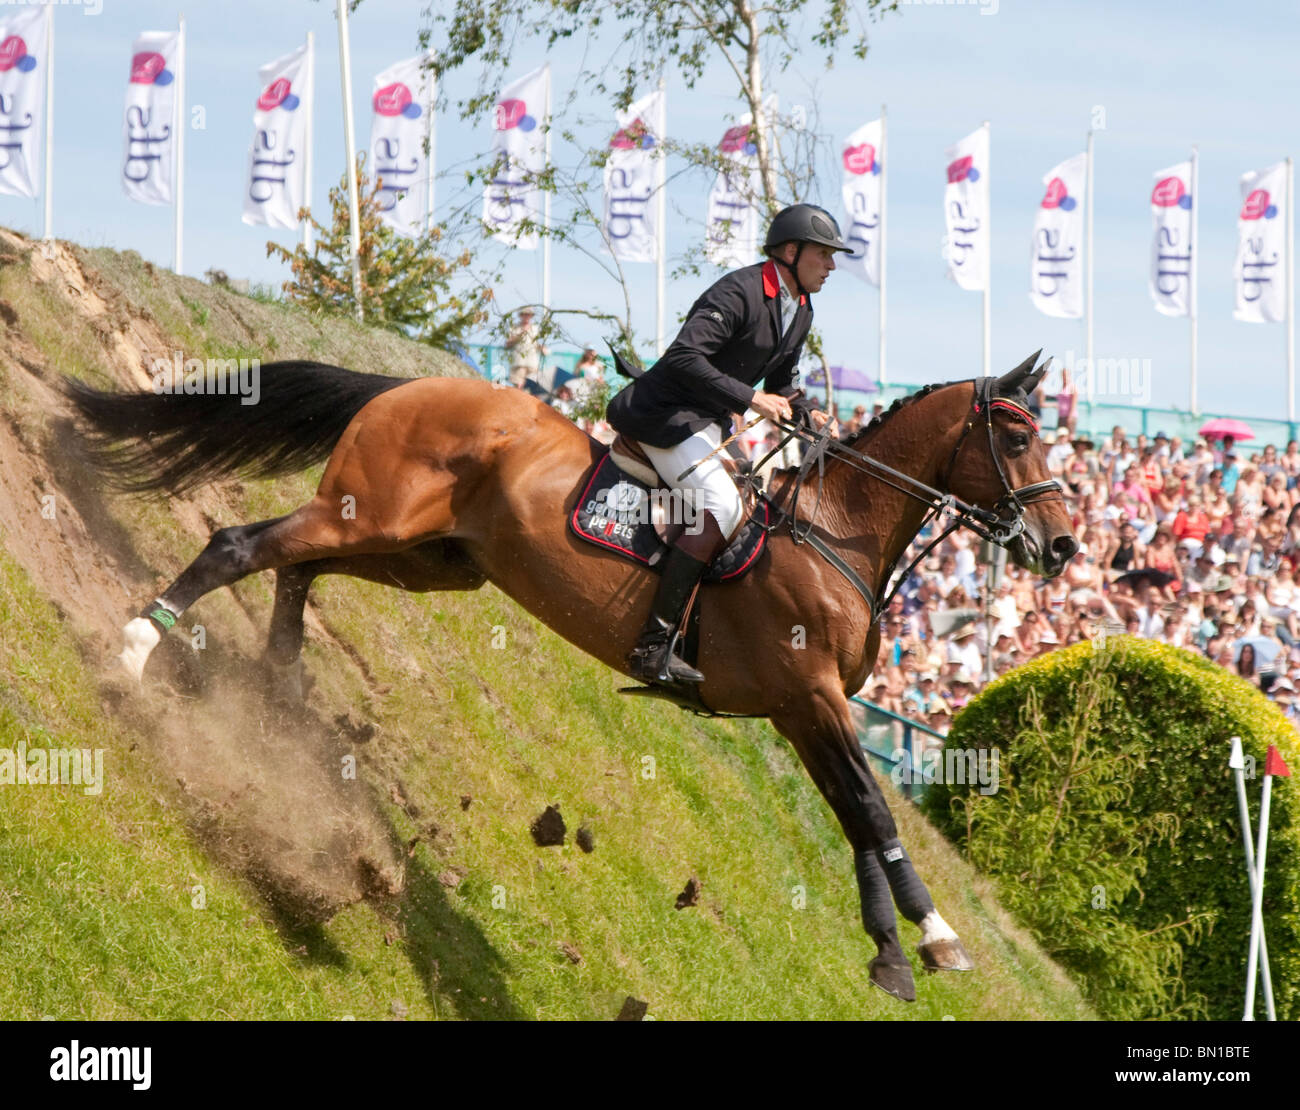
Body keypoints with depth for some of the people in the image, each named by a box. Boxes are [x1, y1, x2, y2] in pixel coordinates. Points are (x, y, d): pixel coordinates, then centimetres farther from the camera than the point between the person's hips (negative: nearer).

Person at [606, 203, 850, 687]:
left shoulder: (800, 312, 12)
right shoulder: (739, 292, -19)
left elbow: (780, 383, 23)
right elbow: (684, 357, -29)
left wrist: (807, 414, 2)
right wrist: (749, 398, -31)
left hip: (707, 421, 11)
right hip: (665, 412, -10)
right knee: (721, 507, -25)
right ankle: (652, 646, -28)